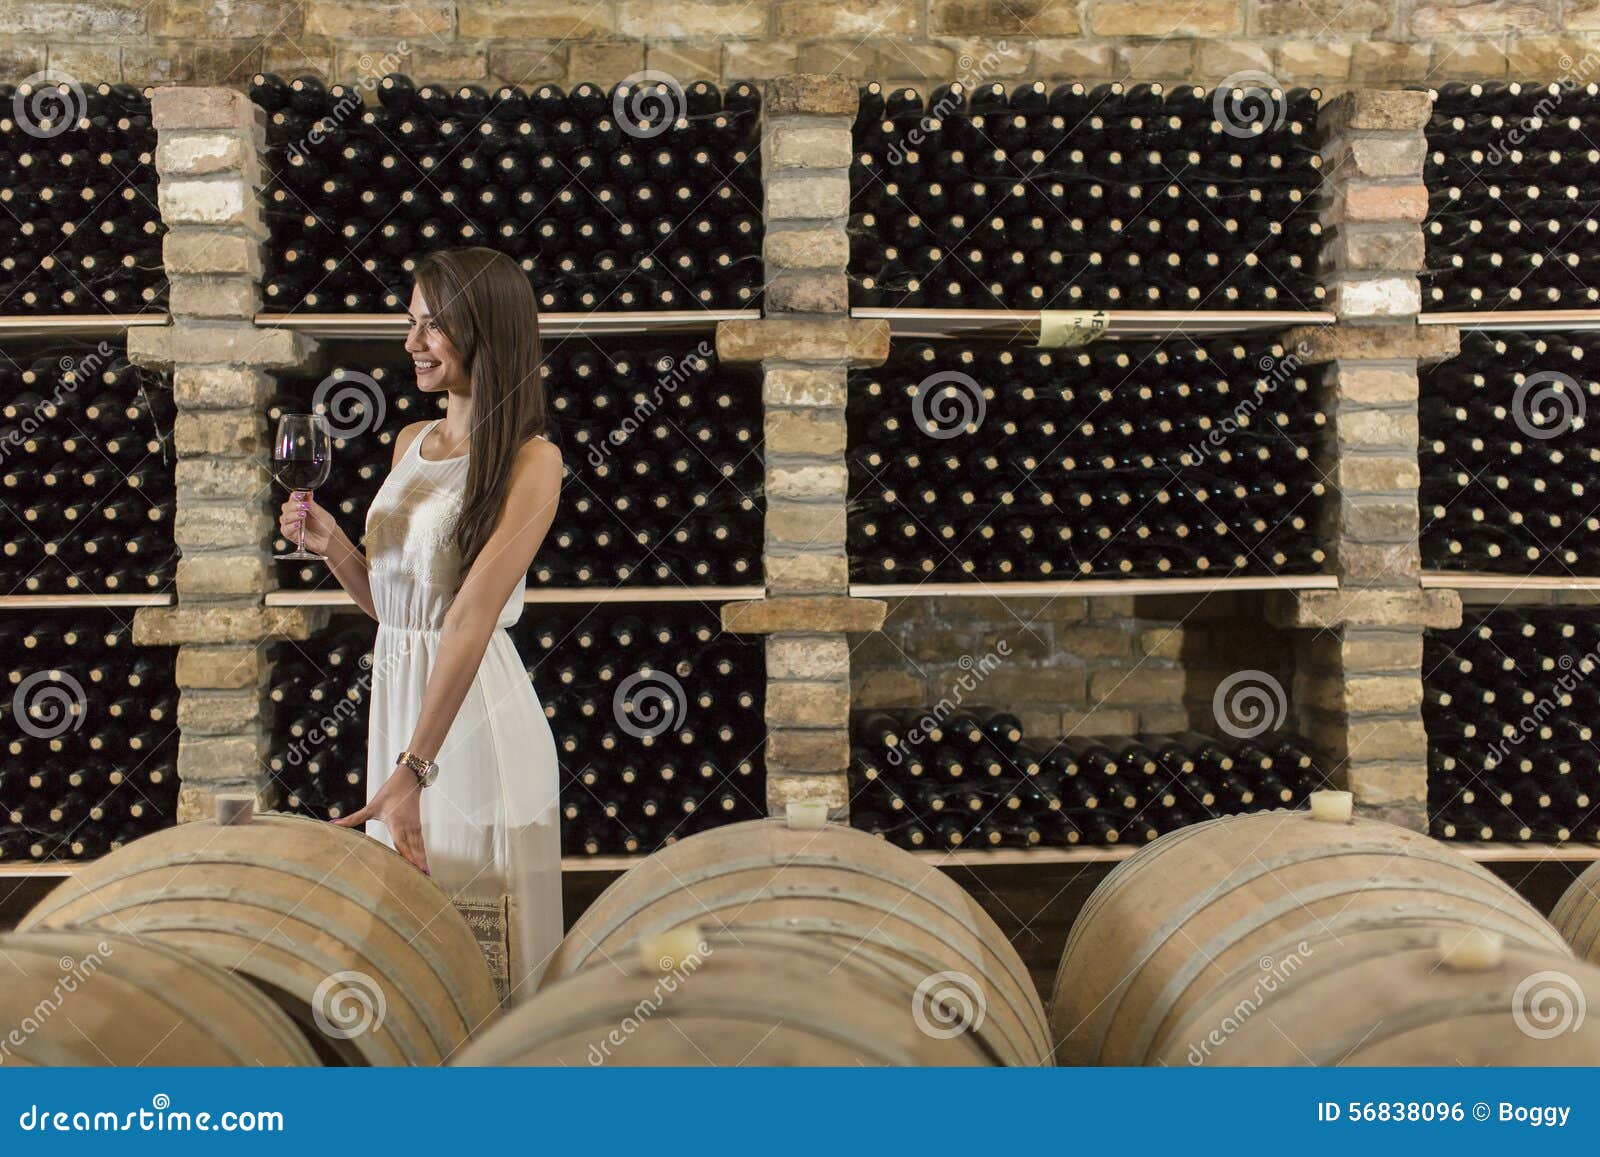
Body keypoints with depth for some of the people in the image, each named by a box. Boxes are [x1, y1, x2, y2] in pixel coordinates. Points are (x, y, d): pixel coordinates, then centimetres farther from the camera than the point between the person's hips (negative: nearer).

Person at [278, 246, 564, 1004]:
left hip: (475, 709, -7)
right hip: (395, 692, 7)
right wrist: (331, 544, -2)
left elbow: (474, 614, -22)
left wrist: (413, 768, -27)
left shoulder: (530, 460, -13)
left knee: (478, 947, 3)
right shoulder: (412, 441, 10)